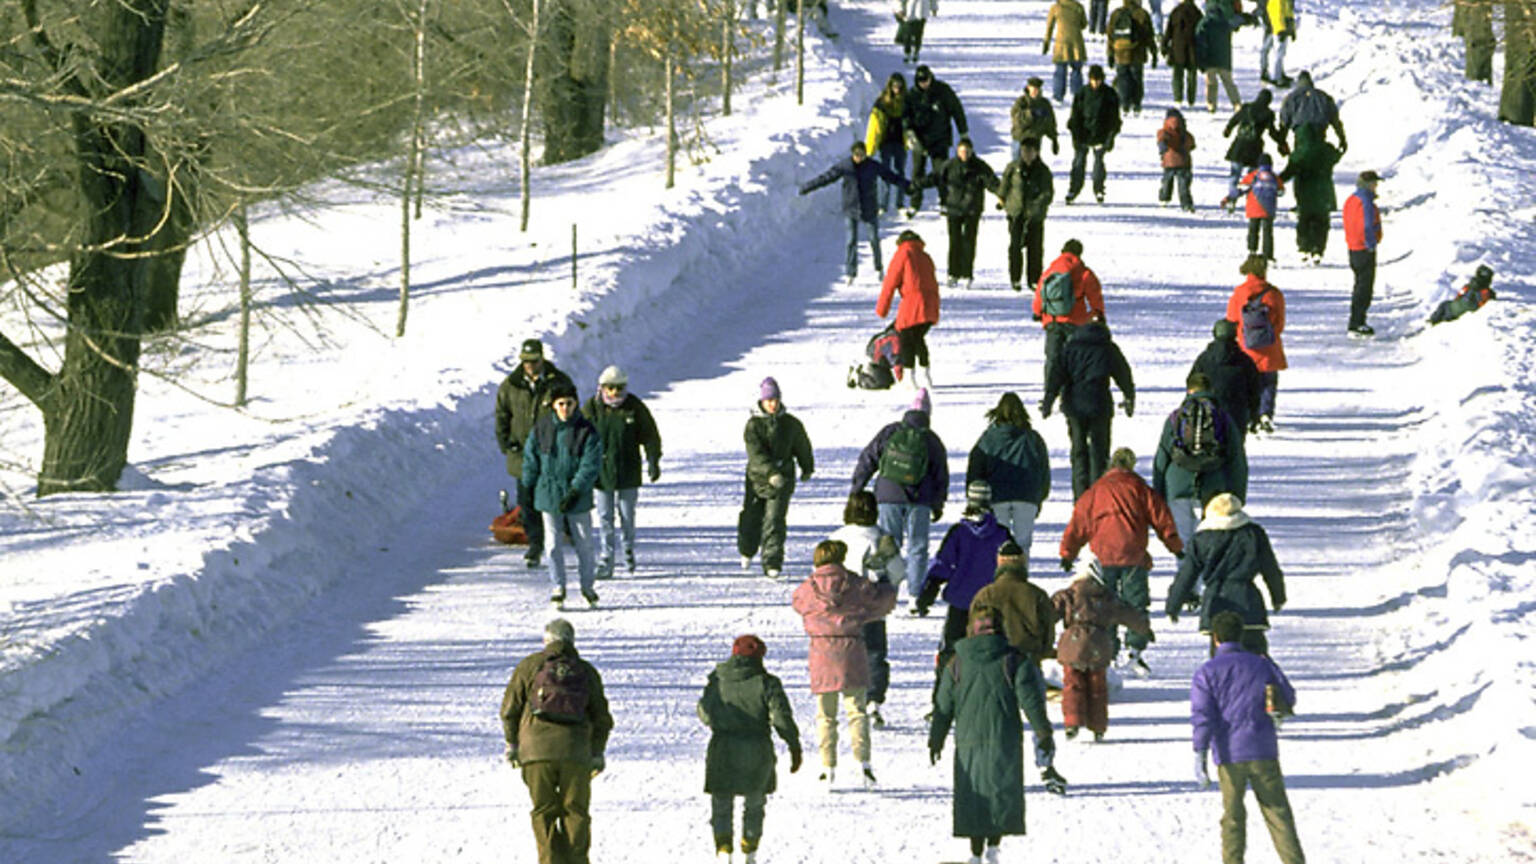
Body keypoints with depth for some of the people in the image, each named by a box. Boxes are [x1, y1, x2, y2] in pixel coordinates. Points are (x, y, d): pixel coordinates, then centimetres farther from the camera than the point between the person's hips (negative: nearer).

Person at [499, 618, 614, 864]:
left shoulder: (530, 665, 8)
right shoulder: (587, 672, 14)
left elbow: (510, 708, 6)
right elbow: (602, 718, 14)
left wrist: (512, 743, 16)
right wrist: (597, 754, 23)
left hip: (536, 750, -1)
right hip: (576, 751, 1)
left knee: (544, 812, 4)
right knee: (575, 811, 8)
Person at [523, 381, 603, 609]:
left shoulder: (587, 432, -8)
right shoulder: (541, 429, -2)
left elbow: (591, 466, -12)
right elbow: (530, 459, 8)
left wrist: (575, 491, -19)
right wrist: (529, 489, 7)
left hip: (578, 497, -1)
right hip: (549, 496, 1)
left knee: (583, 544, 8)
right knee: (554, 544, 1)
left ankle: (587, 586, 24)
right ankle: (558, 588, 11)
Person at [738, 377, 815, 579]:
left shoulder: (790, 424, -1)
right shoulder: (753, 425, -8)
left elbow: (803, 448, 17)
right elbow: (756, 453, -21)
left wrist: (807, 469, 29)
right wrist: (771, 473, -34)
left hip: (782, 481, 0)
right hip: (757, 479, 0)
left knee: (774, 521, -12)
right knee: (751, 520, 14)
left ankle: (772, 564, -11)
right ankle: (747, 551, 42)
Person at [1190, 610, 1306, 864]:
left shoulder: (1206, 673, -1)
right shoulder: (1262, 665, 7)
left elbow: (1202, 716, -10)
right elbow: (1288, 698, 19)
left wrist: (1200, 755, -13)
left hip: (1229, 755, -1)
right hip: (1264, 751, 1)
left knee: (1233, 816, 9)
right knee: (1278, 813, 4)